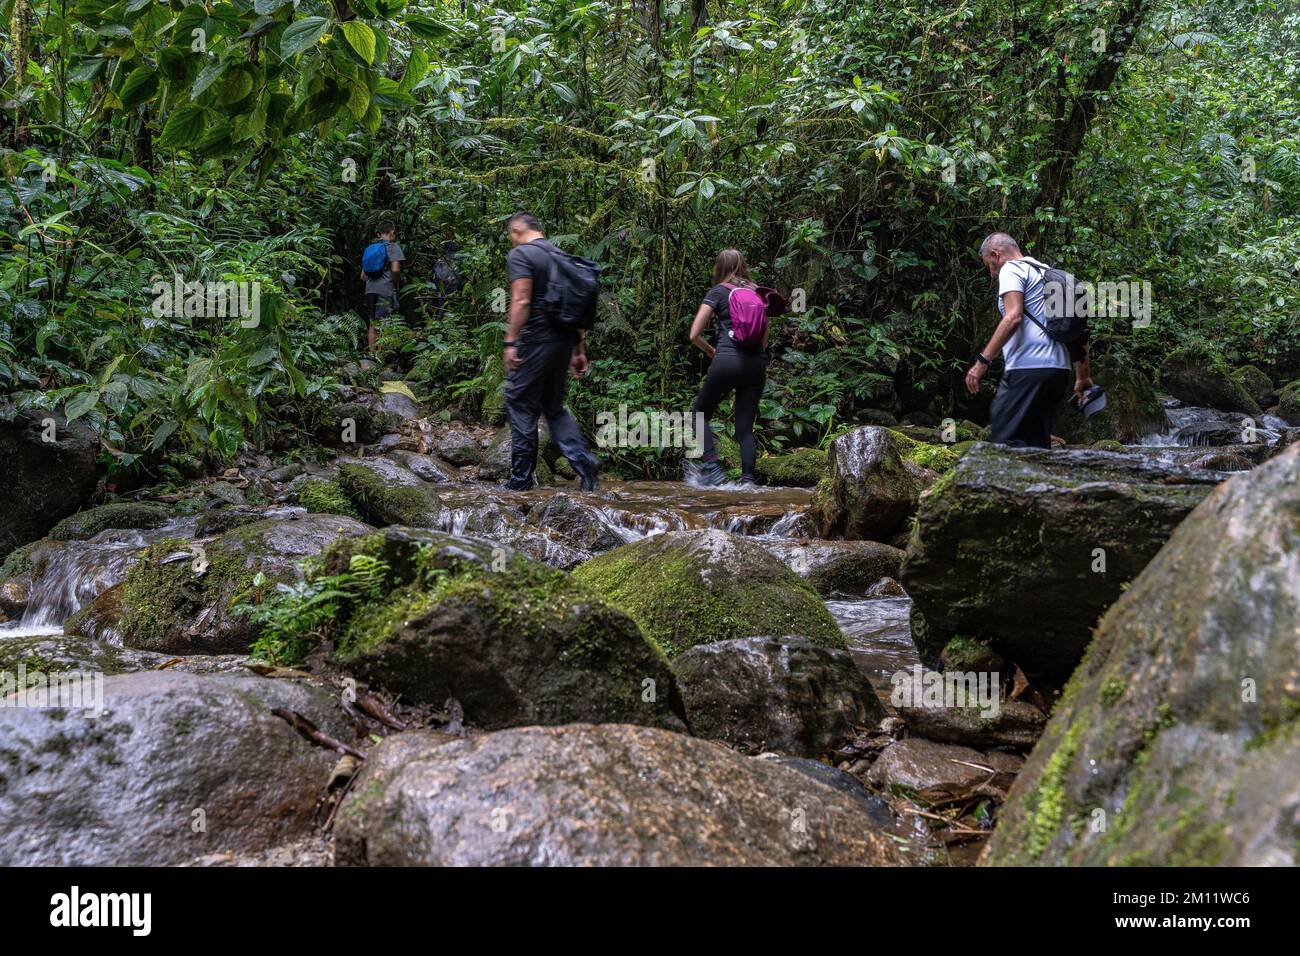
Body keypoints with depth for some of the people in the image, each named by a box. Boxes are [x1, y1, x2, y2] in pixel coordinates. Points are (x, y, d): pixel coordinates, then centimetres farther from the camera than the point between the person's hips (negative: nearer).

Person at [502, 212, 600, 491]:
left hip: (535, 342, -7)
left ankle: (521, 478, 4)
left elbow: (521, 301, -18)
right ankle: (582, 459, -2)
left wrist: (510, 342, -17)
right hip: (564, 341, 7)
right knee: (554, 407, 16)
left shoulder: (520, 254, -6)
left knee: (521, 406, 2)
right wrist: (579, 349, 17)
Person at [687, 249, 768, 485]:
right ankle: (748, 480, -4)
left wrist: (710, 350, 16)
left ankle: (711, 468, -1)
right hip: (756, 363, 4)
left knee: (701, 413, 14)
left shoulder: (718, 292, 3)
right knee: (745, 427, 7)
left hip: (727, 360, -4)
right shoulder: (757, 291, 15)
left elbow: (694, 335, -1)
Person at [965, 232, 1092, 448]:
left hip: (1028, 368, -9)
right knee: (1036, 443, 8)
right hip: (1058, 371, 9)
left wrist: (982, 361, -19)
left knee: (1003, 440, -12)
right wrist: (1084, 376, 25)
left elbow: (1013, 317, -17)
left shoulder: (1011, 269, 0)